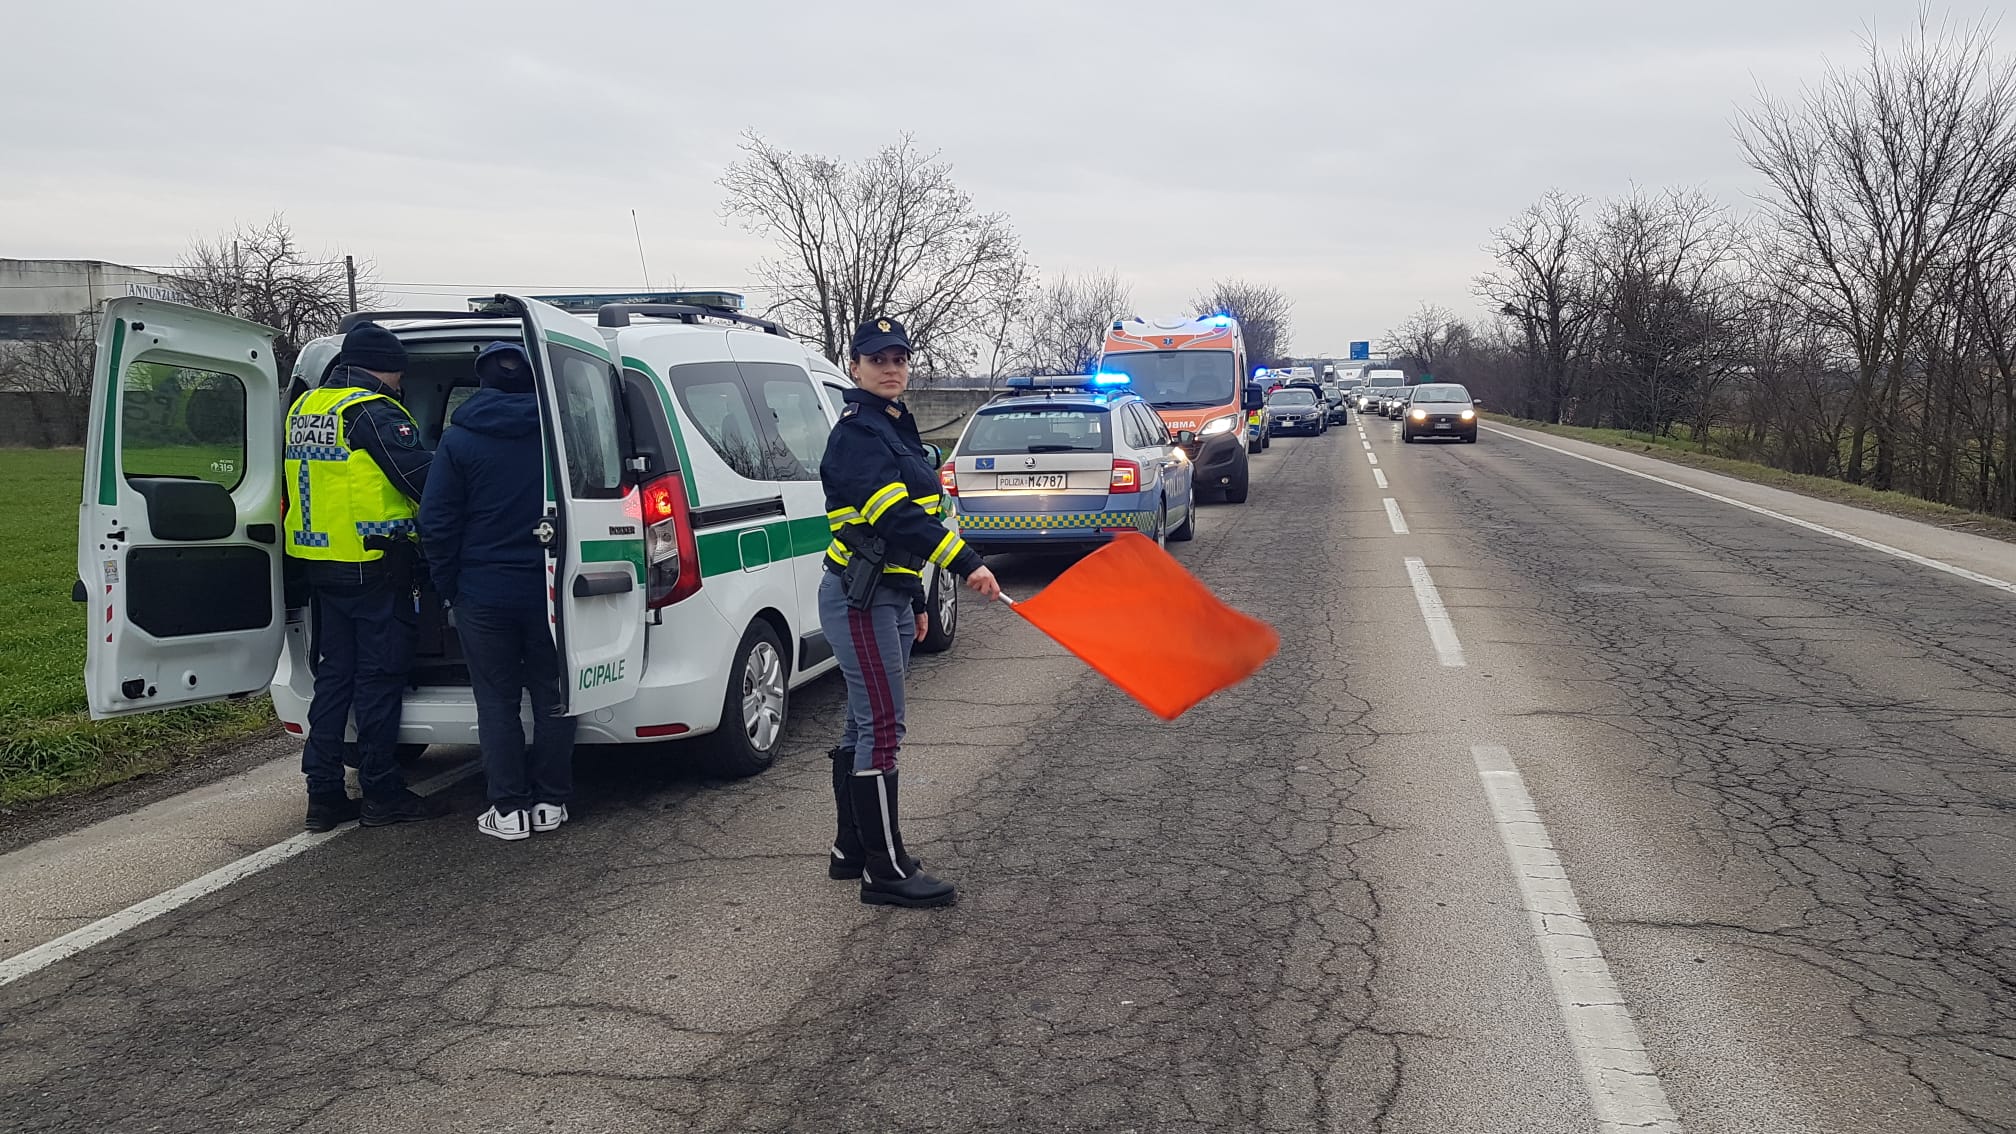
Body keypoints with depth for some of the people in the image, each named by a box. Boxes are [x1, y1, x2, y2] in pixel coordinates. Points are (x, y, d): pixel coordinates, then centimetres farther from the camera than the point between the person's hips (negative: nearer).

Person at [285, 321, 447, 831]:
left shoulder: (304, 407, 14)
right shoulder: (372, 411, -14)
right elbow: (422, 476, -20)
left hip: (320, 562, 8)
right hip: (373, 566, -8)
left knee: (334, 675, 13)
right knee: (379, 678, 0)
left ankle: (324, 795, 15)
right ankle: (382, 794, 6)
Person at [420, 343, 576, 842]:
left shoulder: (458, 440, -4)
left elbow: (436, 524, -4)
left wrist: (449, 591, 4)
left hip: (483, 595, -1)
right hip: (549, 591, 2)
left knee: (497, 702, 7)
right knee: (551, 695, 11)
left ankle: (509, 809, 8)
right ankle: (550, 801, 16)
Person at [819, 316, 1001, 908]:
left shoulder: (896, 429, 18)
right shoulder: (856, 432, -13)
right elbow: (895, 513, -26)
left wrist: (915, 602, 22)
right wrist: (967, 563, -34)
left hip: (888, 595, 10)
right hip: (860, 597, -10)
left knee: (863, 726, 15)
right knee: (882, 728, -8)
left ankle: (851, 852, 25)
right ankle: (887, 873, -2)